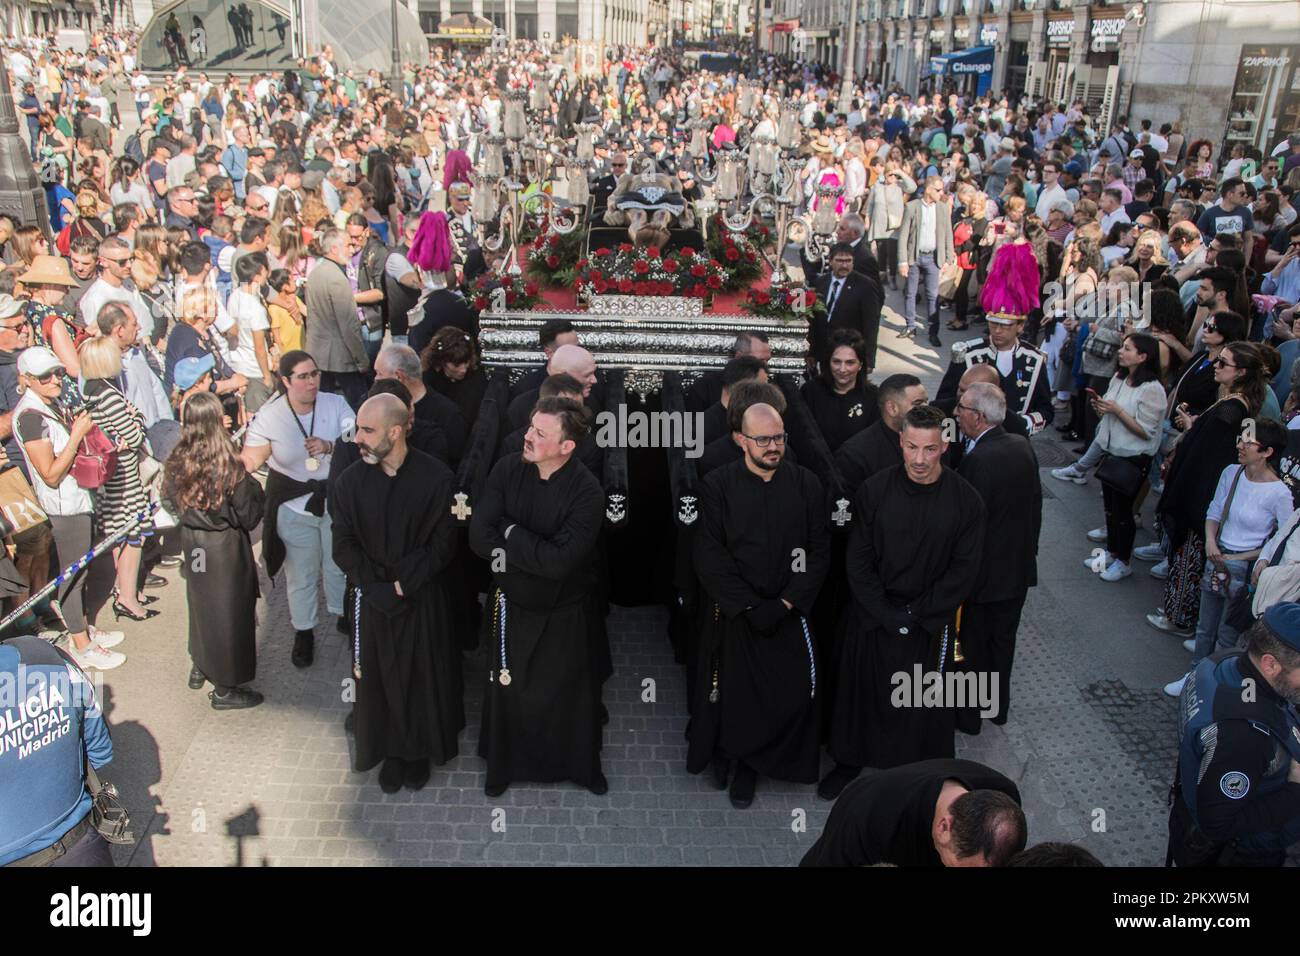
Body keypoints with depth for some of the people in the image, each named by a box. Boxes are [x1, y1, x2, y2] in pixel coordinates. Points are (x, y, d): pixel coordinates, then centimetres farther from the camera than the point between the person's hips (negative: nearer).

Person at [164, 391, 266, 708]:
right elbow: (249, 517, -17)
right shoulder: (230, 466, -24)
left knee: (200, 603, 25)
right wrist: (255, 490, -1)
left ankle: (200, 667, 42)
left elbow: (171, 504, 6)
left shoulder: (176, 463, -9)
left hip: (192, 543, 5)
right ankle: (225, 688, 19)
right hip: (226, 548, -5)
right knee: (228, 610, 8)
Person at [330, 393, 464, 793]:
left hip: (422, 599, -1)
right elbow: (343, 546, -3)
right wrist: (376, 586, -13)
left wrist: (402, 584, -14)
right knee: (379, 678, 11)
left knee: (423, 675, 11)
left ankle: (420, 750, 32)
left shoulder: (436, 478, -13)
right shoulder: (350, 481, -6)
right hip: (371, 600, 2)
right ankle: (391, 752, 31)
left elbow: (443, 544, -10)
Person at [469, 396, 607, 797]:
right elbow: (479, 537, -17)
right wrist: (537, 553, -23)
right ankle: (504, 764, 45)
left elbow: (561, 561, -30)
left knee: (572, 694, 18)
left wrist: (511, 536, -21)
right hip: (512, 607, 2)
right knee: (508, 690, 20)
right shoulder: (507, 470, -13)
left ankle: (582, 765, 44)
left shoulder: (587, 491, -24)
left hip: (566, 613, -2)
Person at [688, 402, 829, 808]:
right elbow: (709, 557, -8)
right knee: (731, 691, 7)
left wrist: (785, 603, -10)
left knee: (792, 693, -1)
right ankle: (723, 752, 35)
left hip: (788, 611, 2)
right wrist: (749, 606, -14)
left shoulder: (806, 484, 0)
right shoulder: (717, 485, -5)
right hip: (731, 613, -1)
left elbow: (819, 550, 0)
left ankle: (749, 765, 20)